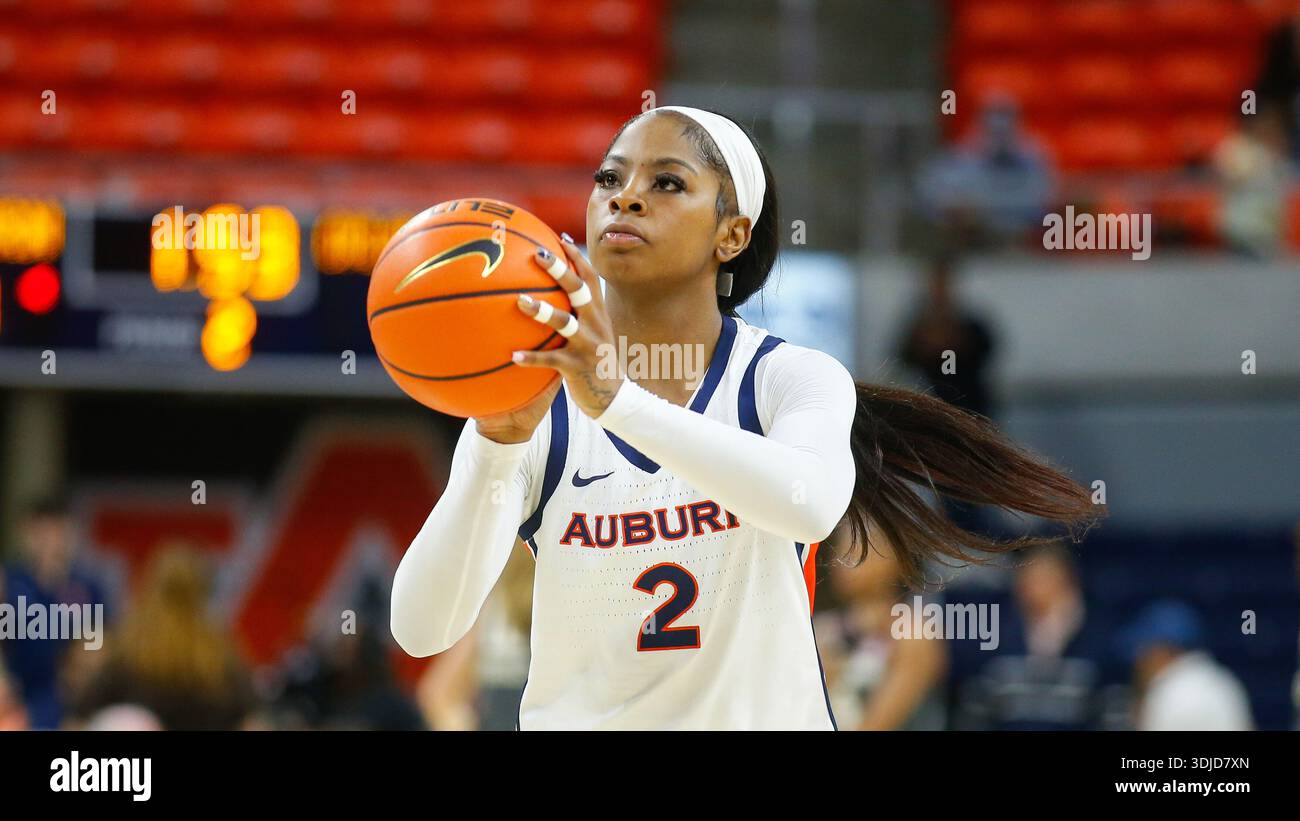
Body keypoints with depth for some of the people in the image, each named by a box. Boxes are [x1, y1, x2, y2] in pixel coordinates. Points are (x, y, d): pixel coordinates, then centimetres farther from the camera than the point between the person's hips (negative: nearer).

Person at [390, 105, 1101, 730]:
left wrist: (615, 400, -42)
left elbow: (808, 500, -31)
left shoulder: (793, 380, -8)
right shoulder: (537, 407, -6)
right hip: (576, 723, 0)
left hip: (763, 717, 0)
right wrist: (497, 443, -33)